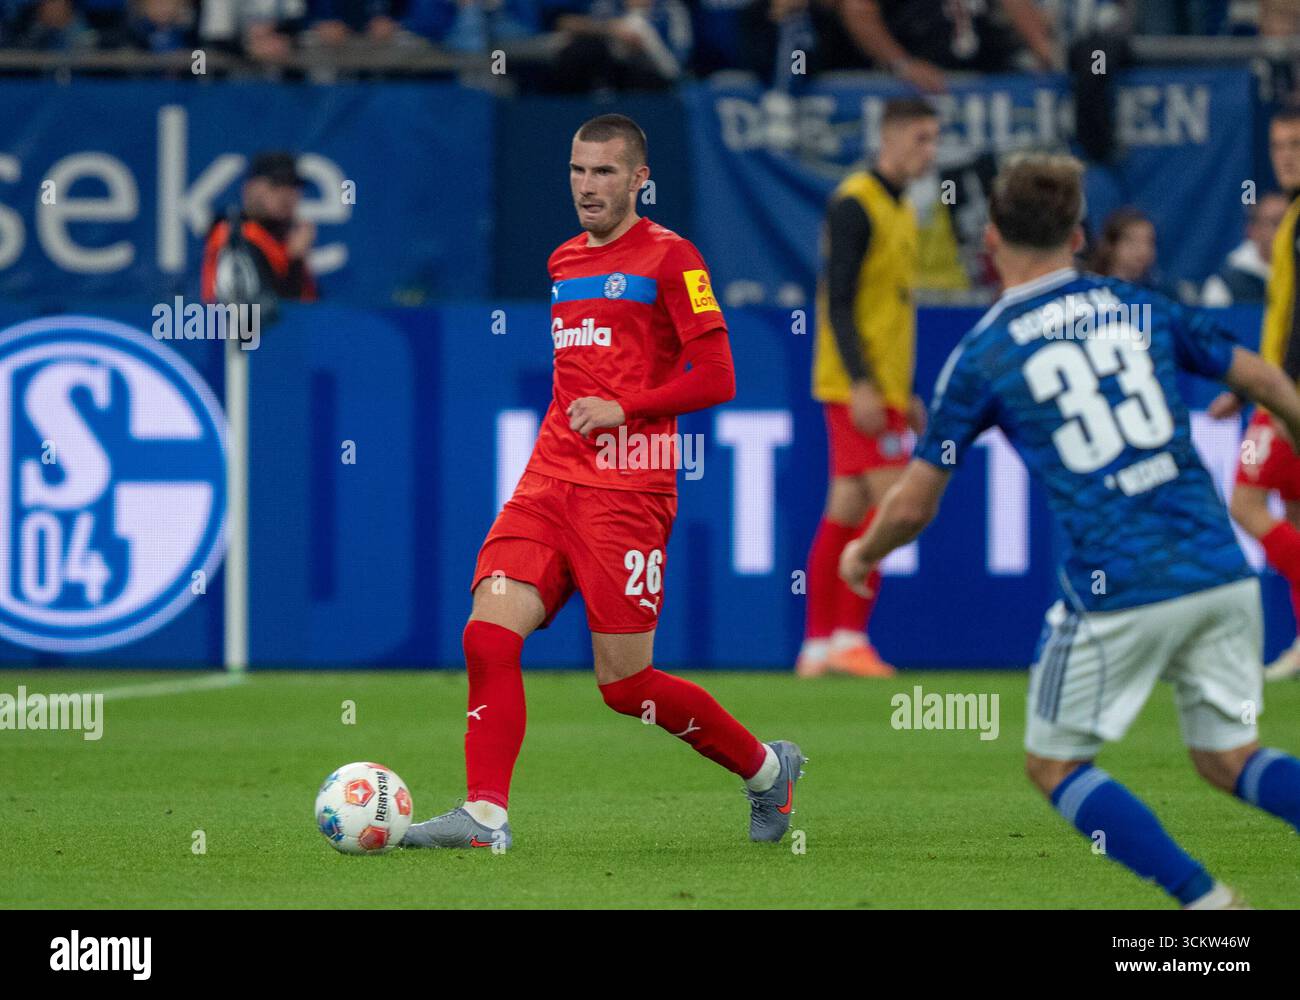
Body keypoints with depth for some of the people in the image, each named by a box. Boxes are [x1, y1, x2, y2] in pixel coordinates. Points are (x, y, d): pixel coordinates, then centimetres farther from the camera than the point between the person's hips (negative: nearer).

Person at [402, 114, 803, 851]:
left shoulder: (668, 258, -3)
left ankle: (767, 769, 18)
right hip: (550, 481, 6)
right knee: (489, 633, -15)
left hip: (627, 493, -6)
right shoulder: (564, 262, 19)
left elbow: (717, 379, -8)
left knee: (625, 684, -4)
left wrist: (623, 410, -16)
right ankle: (486, 816, -17)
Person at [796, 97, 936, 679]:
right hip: (859, 384, -9)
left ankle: (818, 647, 8)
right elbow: (838, 302, -17)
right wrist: (861, 383, -23)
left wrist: (905, 394, 23)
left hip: (881, 385, 9)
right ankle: (848, 636, -13)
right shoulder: (855, 204, -11)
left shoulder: (899, 210, 18)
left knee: (847, 509, 7)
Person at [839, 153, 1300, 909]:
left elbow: (914, 506, 5)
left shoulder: (982, 357, 0)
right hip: (1222, 573, 4)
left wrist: (862, 555, 26)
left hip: (1121, 593, -4)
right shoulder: (1142, 309, 10)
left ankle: (1207, 902, -2)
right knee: (1229, 758, 15)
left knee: (1054, 763, 12)